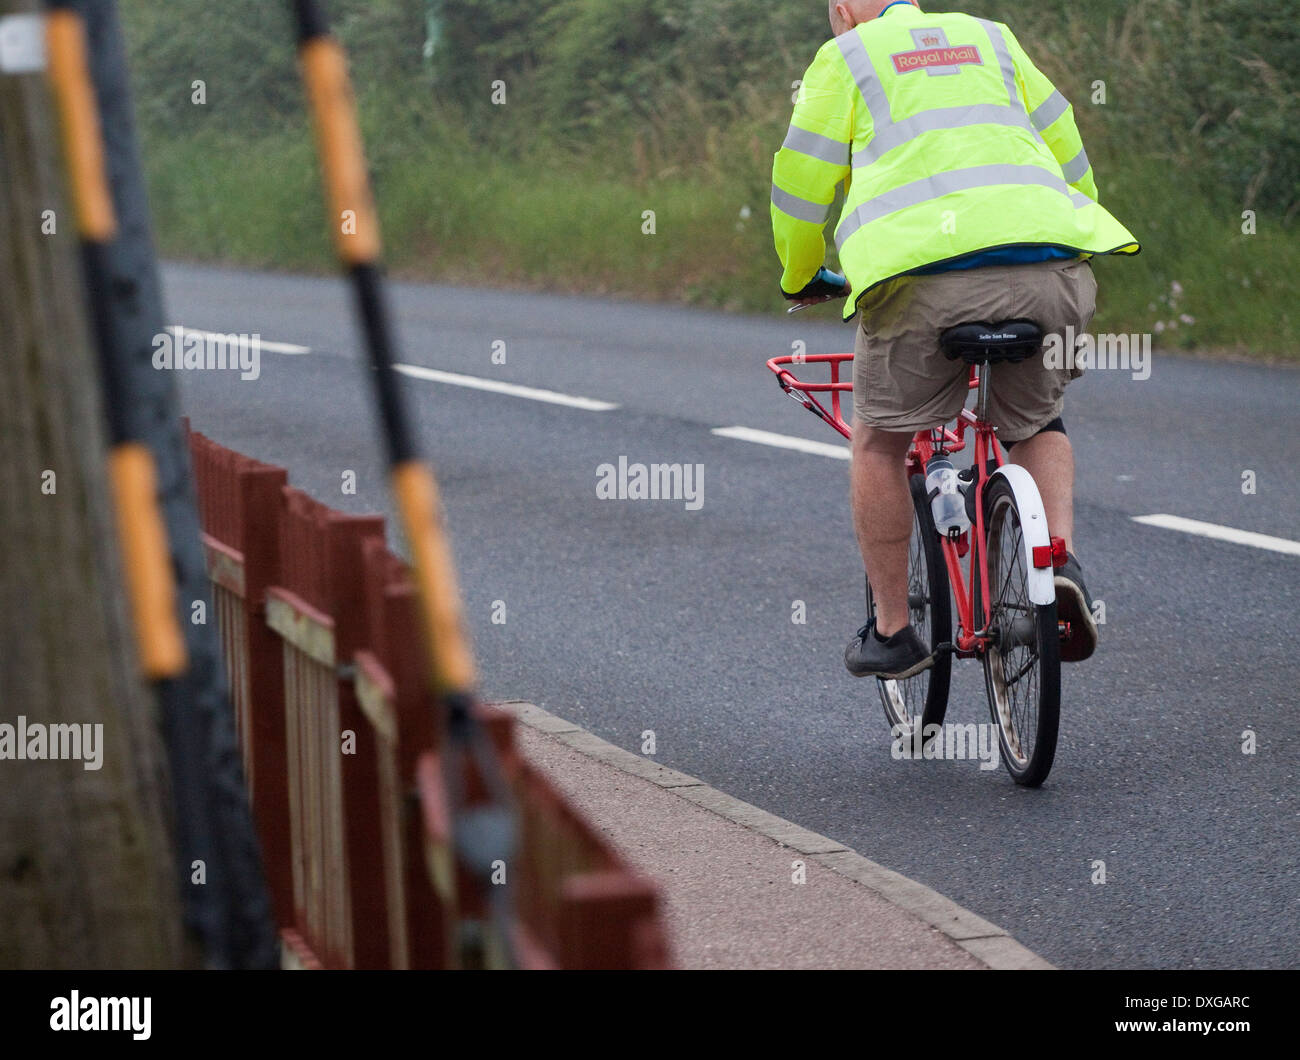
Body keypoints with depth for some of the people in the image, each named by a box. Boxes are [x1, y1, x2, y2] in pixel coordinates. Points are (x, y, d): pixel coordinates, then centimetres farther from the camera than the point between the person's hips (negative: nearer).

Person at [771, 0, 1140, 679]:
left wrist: (801, 279, 33)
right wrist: (1071, 239, 44)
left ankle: (891, 631, 19)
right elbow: (1066, 152, 29)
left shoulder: (844, 57, 18)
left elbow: (802, 181, 16)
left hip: (924, 272, -3)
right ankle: (1060, 557, 4)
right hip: (1050, 265, 4)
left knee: (880, 441, 18)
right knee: (1037, 424, 28)